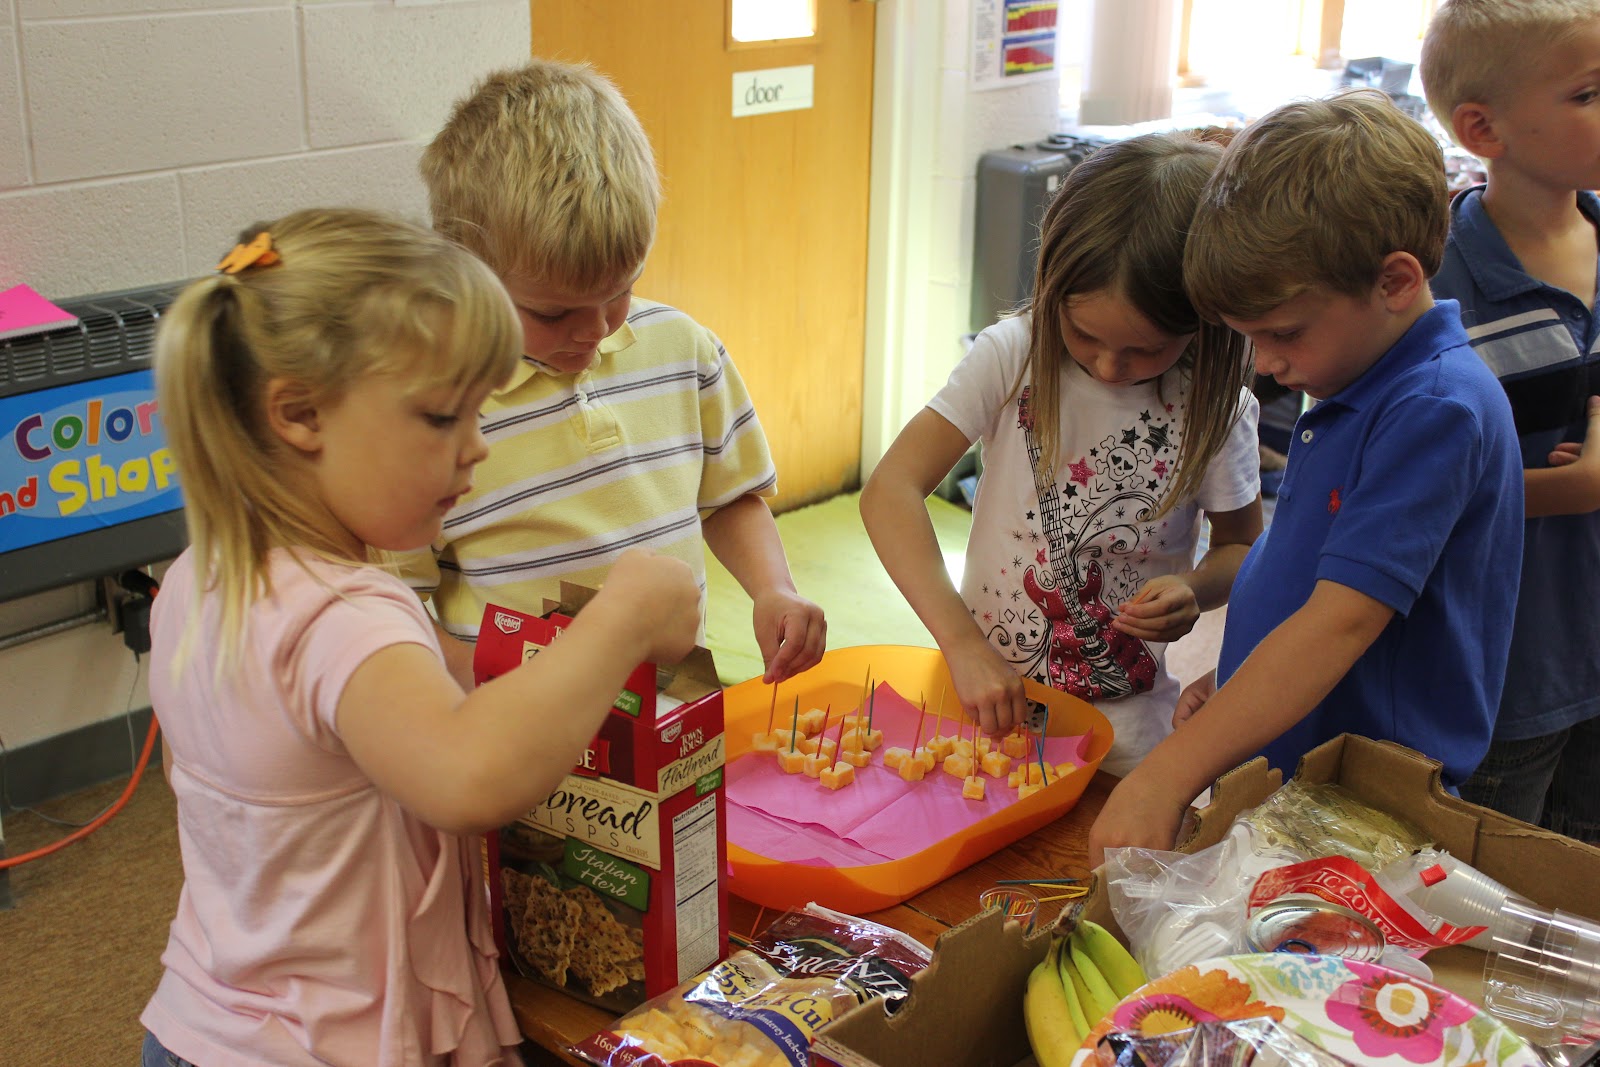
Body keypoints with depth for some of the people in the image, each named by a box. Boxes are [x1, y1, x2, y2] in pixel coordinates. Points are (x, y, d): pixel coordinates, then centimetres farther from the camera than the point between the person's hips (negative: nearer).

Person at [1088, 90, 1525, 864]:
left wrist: (1166, 776, -32)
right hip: (1272, 783, 8)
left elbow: (1341, 622, -28)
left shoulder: (1440, 412, -21)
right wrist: (1232, 688, 5)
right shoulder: (1350, 396, 9)